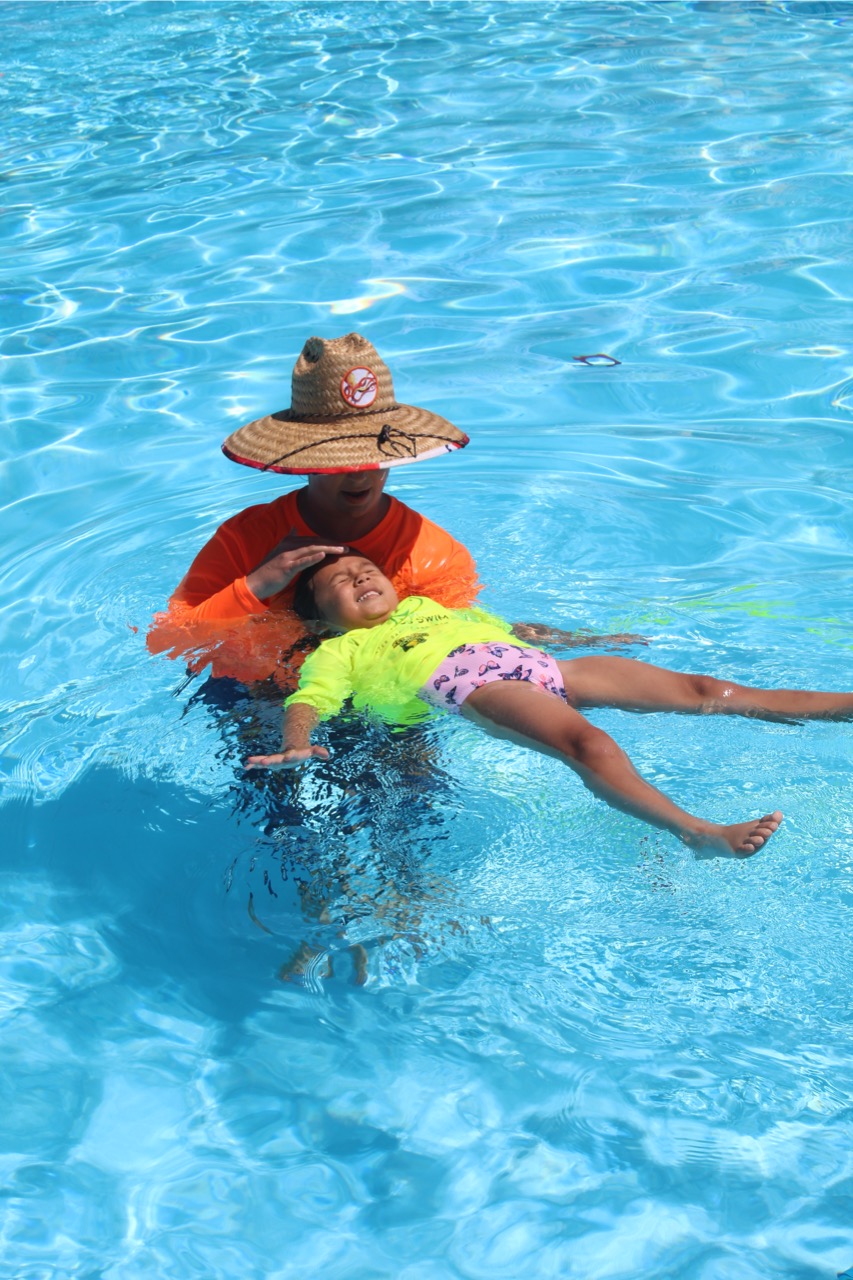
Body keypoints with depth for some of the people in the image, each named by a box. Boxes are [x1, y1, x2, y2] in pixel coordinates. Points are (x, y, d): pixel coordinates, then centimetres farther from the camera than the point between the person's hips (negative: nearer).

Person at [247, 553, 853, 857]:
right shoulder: (340, 651, 18)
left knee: (699, 689, -3)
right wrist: (296, 747, -21)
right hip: (469, 687, -7)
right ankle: (698, 832, -55)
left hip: (533, 665, 7)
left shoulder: (431, 606, 38)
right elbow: (307, 700, 1)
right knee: (586, 742, -38)